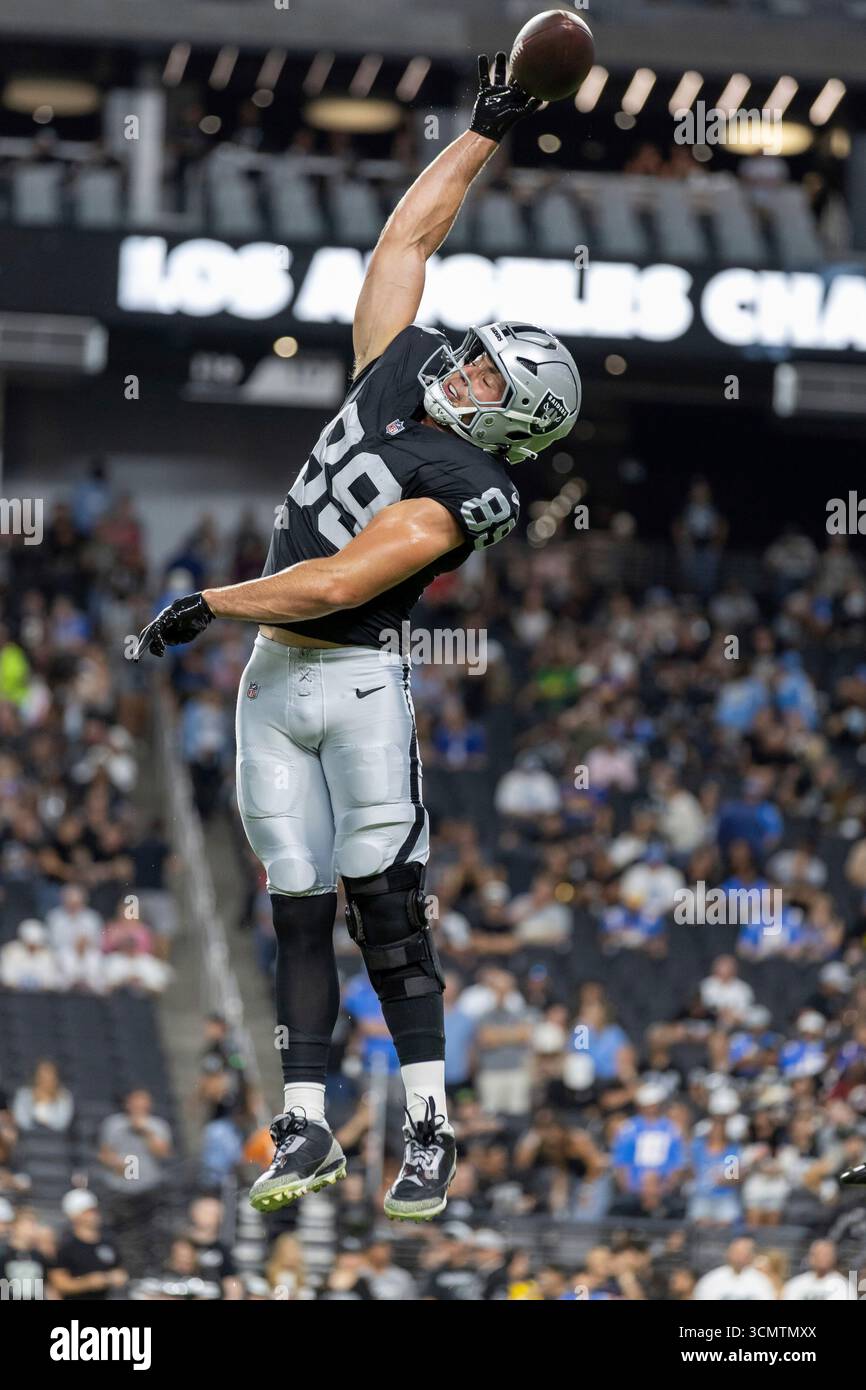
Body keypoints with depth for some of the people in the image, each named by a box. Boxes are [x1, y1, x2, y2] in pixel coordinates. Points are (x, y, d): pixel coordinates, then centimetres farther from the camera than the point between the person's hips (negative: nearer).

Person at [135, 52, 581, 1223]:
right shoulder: (396, 370, 8)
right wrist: (486, 131, 19)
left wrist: (209, 608, -10)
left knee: (388, 912, -8)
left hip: (358, 680, -7)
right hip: (272, 681, 7)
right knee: (300, 911, 5)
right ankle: (307, 1130, 6)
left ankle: (430, 1133, -3)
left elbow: (337, 581, -18)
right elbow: (407, 236, 16)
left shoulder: (465, 493, -13)